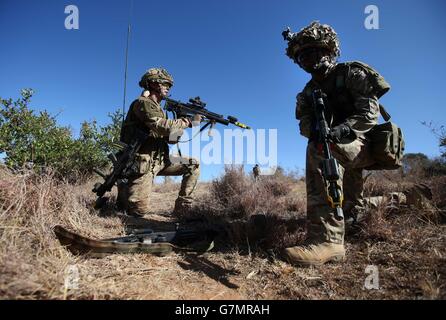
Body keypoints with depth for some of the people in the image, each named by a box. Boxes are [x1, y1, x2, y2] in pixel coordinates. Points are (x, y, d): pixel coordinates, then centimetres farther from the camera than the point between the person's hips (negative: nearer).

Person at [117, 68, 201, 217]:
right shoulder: (142, 103, -9)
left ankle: (182, 208, 2)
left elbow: (170, 137, 13)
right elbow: (162, 126, -25)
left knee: (193, 165, 0)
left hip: (159, 161, 9)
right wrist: (188, 121, -15)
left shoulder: (158, 108, 18)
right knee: (140, 210, -14)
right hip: (142, 163, -8)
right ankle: (123, 191, 17)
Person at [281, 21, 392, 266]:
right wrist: (313, 129, -31)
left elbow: (369, 113, -16)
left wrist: (342, 130, -37)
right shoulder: (308, 93, 13)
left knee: (319, 149, -37)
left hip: (369, 143, -7)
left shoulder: (352, 73, -3)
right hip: (342, 148, 7)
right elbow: (304, 124, -6)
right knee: (351, 209, 16)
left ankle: (326, 239, -44)